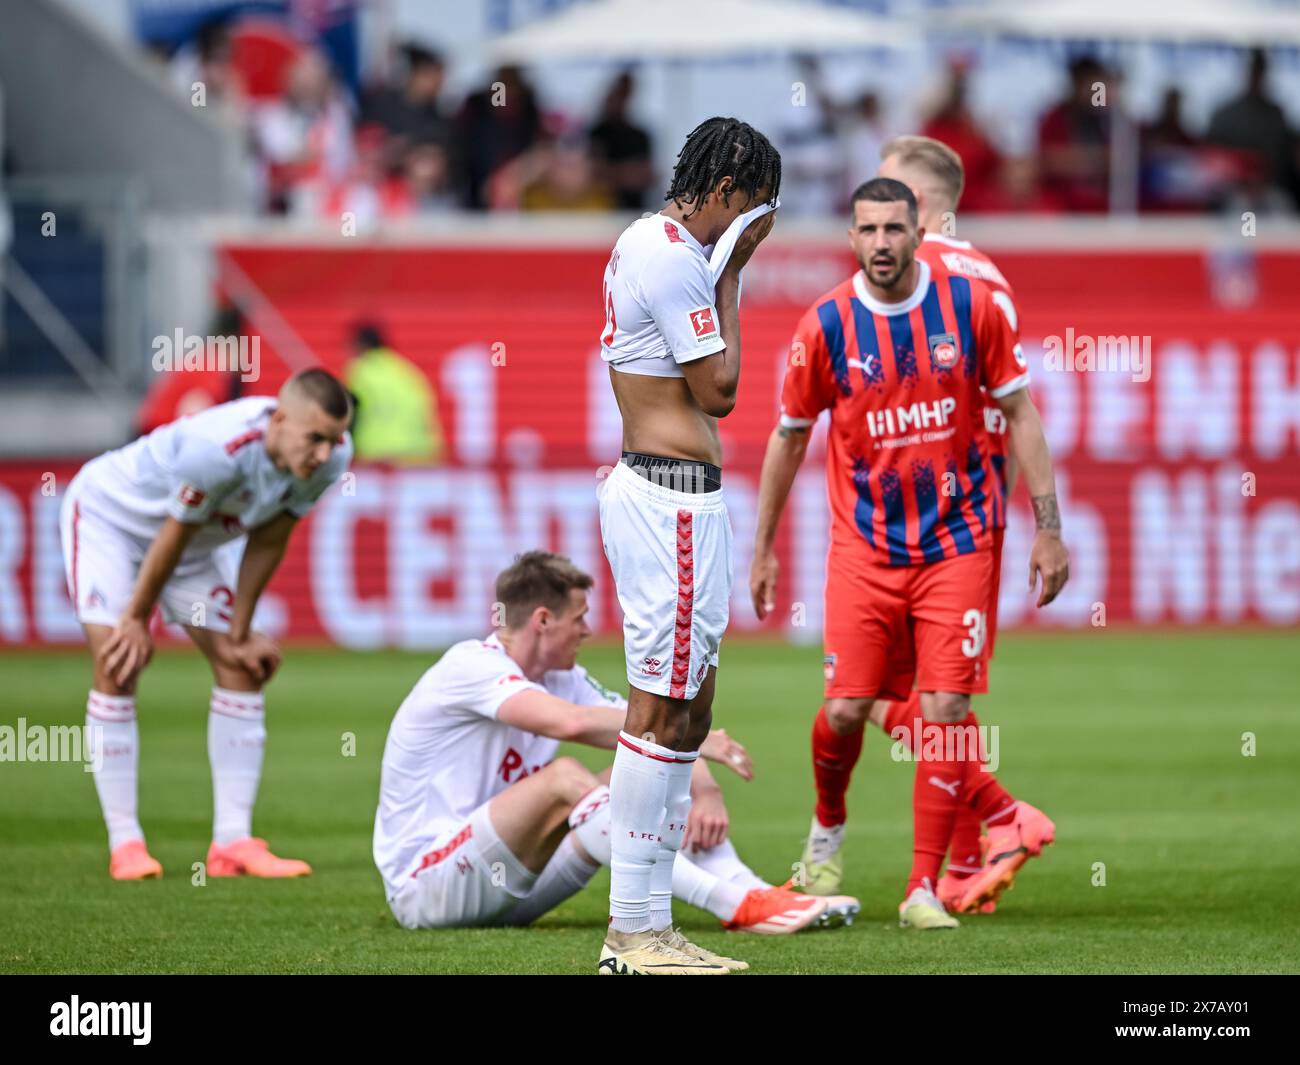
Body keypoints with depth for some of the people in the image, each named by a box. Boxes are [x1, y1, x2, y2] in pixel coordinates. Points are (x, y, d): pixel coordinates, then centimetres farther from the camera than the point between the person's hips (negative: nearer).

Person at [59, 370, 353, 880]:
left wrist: (240, 633, -6)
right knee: (117, 665, -18)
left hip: (198, 540, 7)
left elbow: (268, 542, -10)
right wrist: (137, 620, -16)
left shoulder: (330, 457, -23)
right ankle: (124, 843, -14)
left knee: (242, 667, -3)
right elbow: (173, 538, -28)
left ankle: (233, 842, -3)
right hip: (106, 513, -7)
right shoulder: (219, 446, -43)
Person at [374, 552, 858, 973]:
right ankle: (734, 906, -39)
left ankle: (752, 893, -20)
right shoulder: (470, 666, -17)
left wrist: (706, 792, -17)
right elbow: (572, 722, -33)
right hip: (423, 885, -8)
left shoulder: (562, 679, 9)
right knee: (565, 778, -30)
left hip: (502, 889, 8)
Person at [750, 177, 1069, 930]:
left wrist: (1048, 528, -2)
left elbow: (1020, 414, 3)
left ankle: (925, 887, 1)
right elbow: (789, 438, 8)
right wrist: (763, 548, 12)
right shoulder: (825, 327, -4)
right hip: (864, 547, 0)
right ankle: (828, 826, 28)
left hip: (957, 544, 0)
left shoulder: (972, 307, -5)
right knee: (846, 710, -5)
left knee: (946, 710, -7)